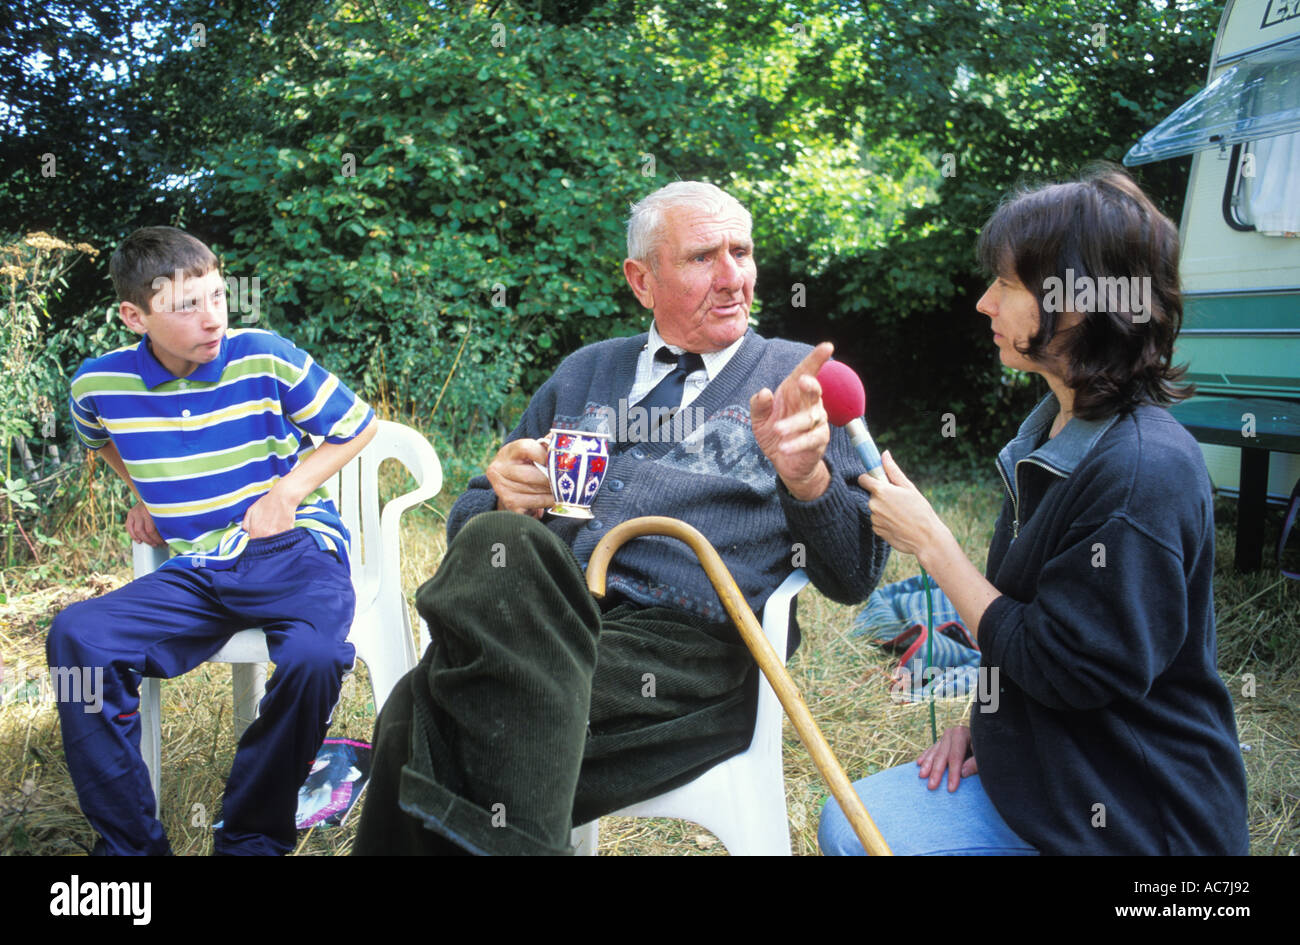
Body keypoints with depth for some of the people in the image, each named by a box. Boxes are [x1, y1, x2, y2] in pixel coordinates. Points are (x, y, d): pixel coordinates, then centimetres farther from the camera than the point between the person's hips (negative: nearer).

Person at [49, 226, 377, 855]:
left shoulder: (267, 359, -7)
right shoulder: (100, 384, 1)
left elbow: (357, 426, 4)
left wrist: (288, 491, -6)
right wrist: (145, 493, 14)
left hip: (291, 550, -3)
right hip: (192, 571, 3)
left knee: (313, 658, -35)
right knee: (75, 637, -22)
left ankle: (252, 838, -10)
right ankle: (129, 840, -10)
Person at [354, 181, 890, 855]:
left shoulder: (797, 378, 14)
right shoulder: (585, 373, 26)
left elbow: (854, 578, 7)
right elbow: (469, 522, 25)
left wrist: (806, 477, -12)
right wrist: (507, 506, 1)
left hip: (685, 645, -4)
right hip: (538, 622, 5)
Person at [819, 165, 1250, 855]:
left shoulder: (1142, 470, -26)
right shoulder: (1054, 430, 6)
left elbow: (1064, 669, -23)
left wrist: (929, 541, -18)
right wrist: (984, 718, 5)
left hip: (1129, 821, -8)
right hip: (1040, 774, 8)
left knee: (858, 831, -8)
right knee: (849, 824, 4)